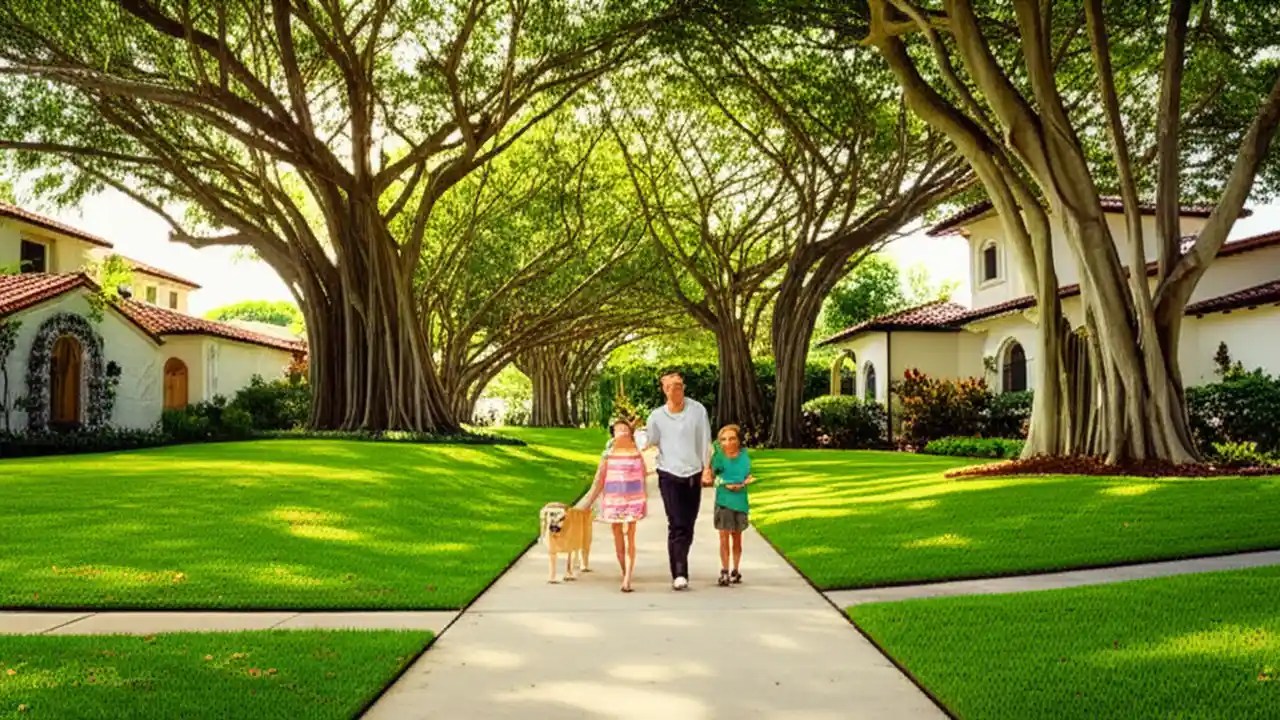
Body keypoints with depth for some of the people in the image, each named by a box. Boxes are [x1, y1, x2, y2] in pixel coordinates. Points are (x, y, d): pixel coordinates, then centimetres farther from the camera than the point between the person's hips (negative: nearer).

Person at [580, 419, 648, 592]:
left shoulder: (637, 454, 0)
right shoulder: (608, 456, 0)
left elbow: (643, 480, 5)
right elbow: (599, 481, 4)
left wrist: (645, 501, 3)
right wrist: (587, 503, 2)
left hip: (633, 500, -1)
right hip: (613, 500, 1)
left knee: (630, 539, -6)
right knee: (618, 540, 8)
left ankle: (627, 580, -11)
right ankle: (625, 574, 23)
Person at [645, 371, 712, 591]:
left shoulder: (697, 410, -2)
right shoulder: (657, 416, -3)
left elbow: (705, 441, 2)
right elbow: (651, 443, 8)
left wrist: (707, 469, -2)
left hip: (693, 474, 2)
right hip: (669, 475, -2)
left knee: (688, 525, 8)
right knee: (677, 525, -11)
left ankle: (680, 570, 25)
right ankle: (679, 574, -14)